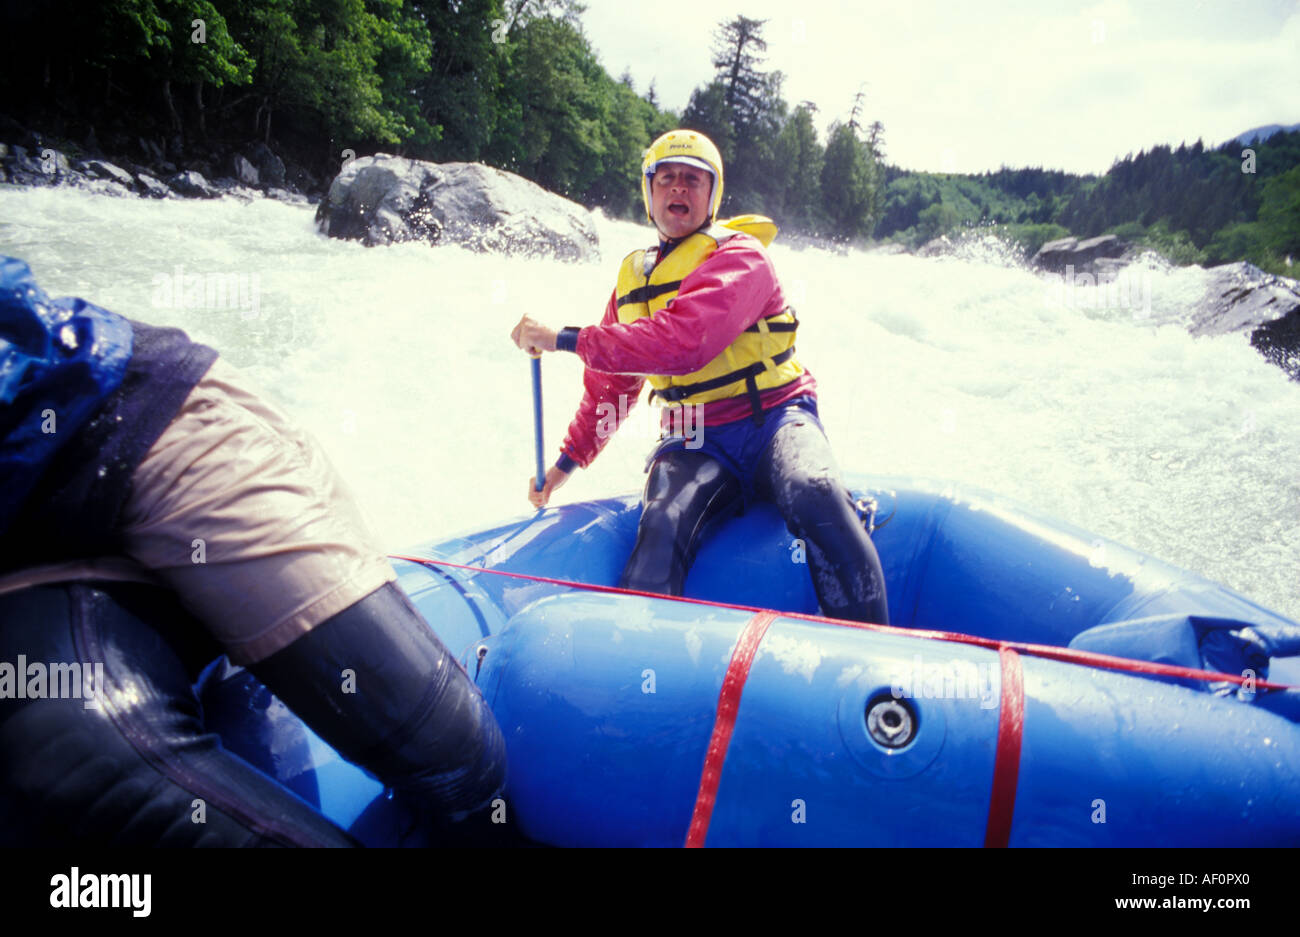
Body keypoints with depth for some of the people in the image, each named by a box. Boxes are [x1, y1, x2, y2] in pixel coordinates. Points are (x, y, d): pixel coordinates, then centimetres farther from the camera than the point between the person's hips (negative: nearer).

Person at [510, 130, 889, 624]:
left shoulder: (739, 255, -4)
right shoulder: (633, 276, 16)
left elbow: (684, 341, -22)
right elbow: (609, 385, 26)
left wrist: (564, 338, -19)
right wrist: (567, 461, 26)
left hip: (775, 418, -3)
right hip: (697, 441, 4)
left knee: (814, 495, -35)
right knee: (663, 525, -30)